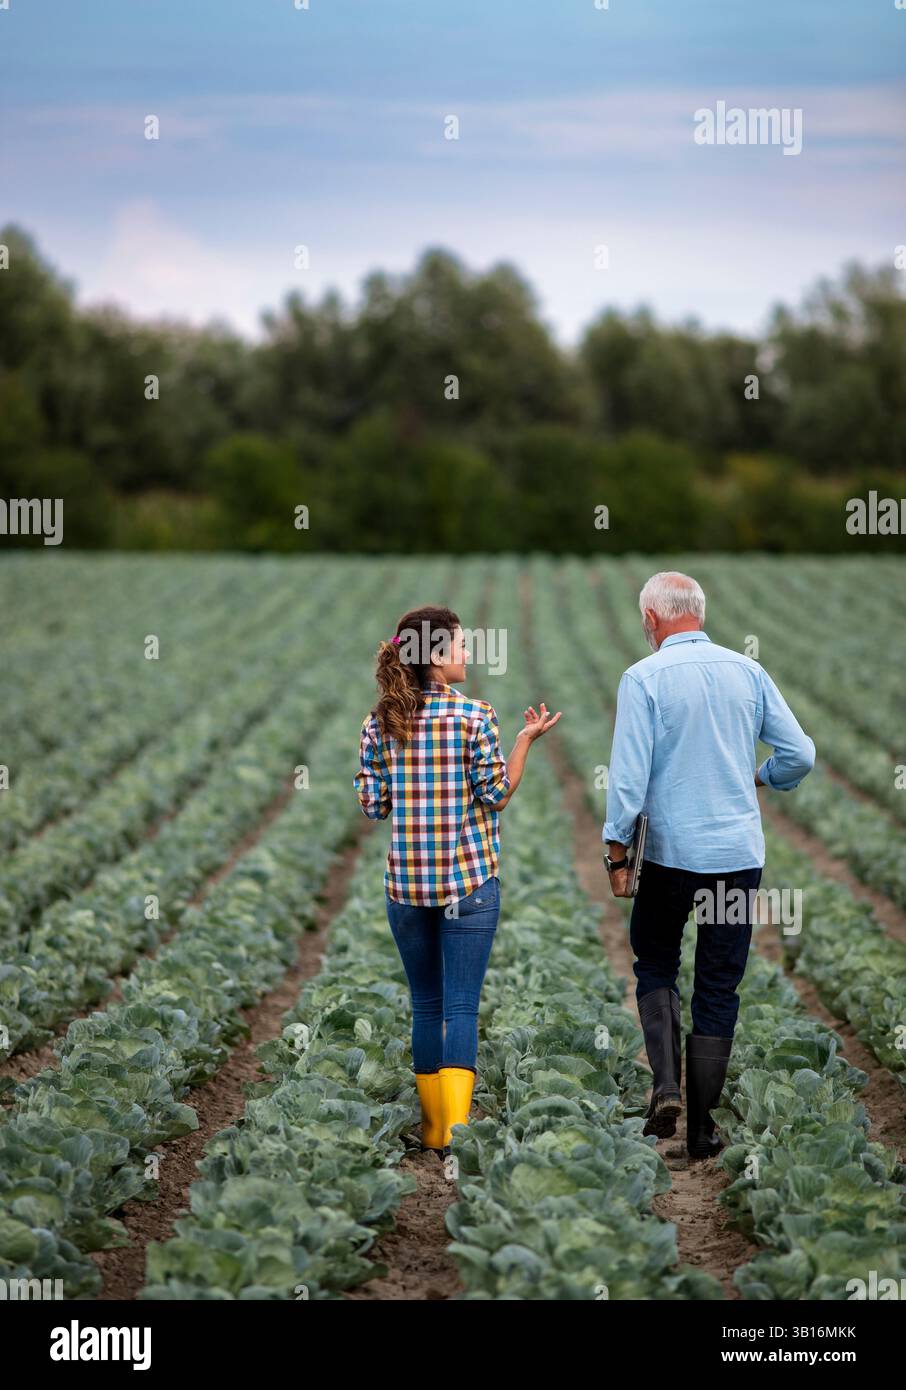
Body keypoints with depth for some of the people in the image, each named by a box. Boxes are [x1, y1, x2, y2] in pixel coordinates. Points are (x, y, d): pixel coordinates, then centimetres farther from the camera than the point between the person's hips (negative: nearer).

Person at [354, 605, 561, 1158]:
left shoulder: (380, 723, 1)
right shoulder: (475, 716, -9)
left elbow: (373, 804, 4)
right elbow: (496, 795, -7)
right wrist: (526, 739, 2)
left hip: (405, 883, 4)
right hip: (469, 882, -3)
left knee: (426, 1003, 13)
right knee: (462, 1005, -2)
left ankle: (433, 1128, 17)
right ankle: (457, 1127, -11)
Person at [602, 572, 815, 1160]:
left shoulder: (645, 678, -9)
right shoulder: (748, 671, 2)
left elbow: (629, 776, -12)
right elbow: (801, 754, 2)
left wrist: (617, 853, -3)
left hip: (671, 853, -2)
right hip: (740, 853, 2)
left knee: (655, 966, 19)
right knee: (720, 989, 9)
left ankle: (666, 1084, -1)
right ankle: (702, 1128, 11)